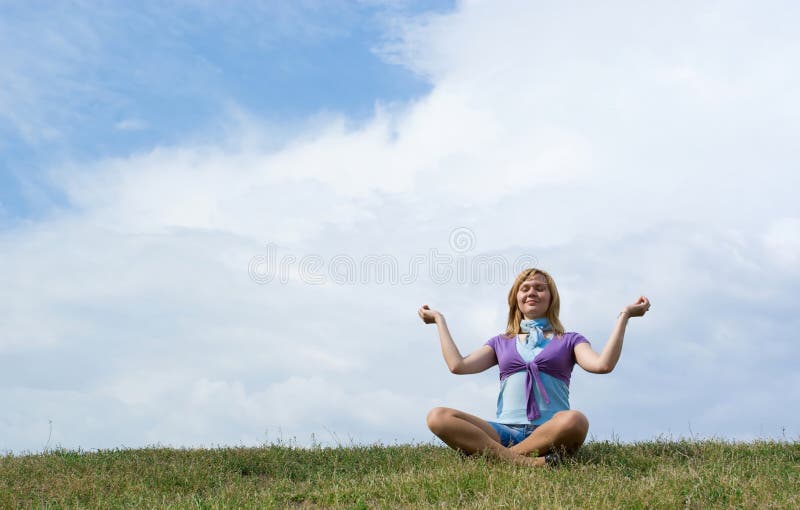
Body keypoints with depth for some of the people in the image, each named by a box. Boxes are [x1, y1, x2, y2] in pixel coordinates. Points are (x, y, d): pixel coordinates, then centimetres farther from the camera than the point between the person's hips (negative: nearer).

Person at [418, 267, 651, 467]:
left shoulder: (568, 341, 19)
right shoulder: (501, 343, 26)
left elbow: (603, 364, -2)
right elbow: (458, 365, 10)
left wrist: (624, 316, 1)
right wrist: (440, 320, 20)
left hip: (549, 433, -2)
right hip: (505, 431, 2)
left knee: (575, 420, -39)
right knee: (437, 417, -24)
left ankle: (495, 455, -27)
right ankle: (523, 461, -35)